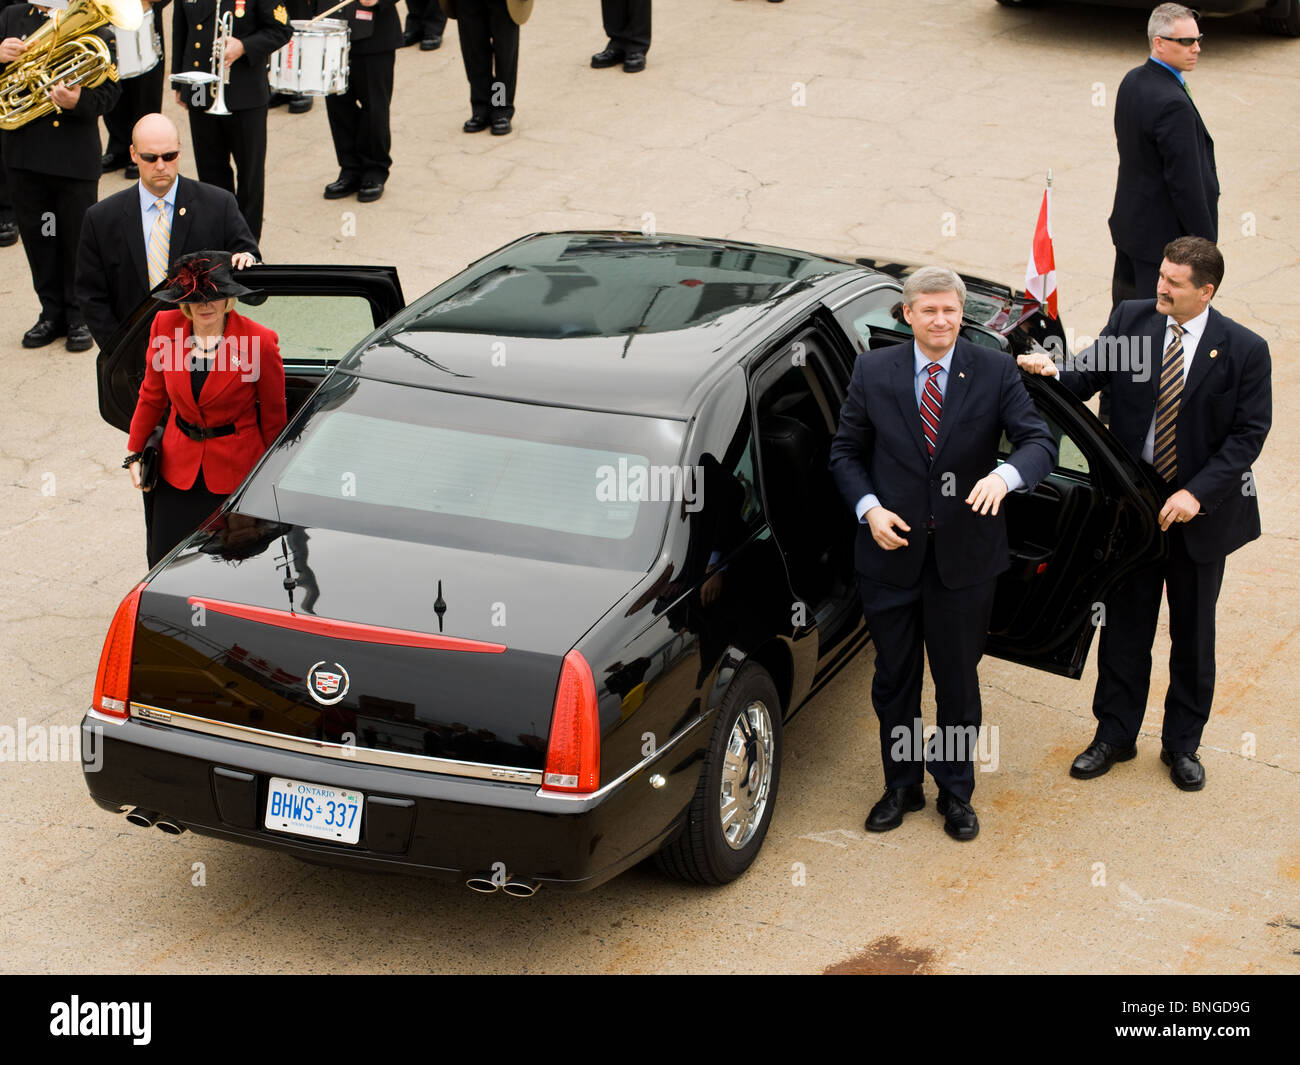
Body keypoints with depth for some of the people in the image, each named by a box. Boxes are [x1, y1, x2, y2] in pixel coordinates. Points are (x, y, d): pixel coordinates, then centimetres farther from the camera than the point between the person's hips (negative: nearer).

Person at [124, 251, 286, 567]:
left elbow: (273, 416, -2)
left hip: (236, 471, -3)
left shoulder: (260, 342, -15)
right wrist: (135, 454, 14)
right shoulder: (165, 326, -5)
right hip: (179, 467, 3)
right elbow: (152, 395, 11)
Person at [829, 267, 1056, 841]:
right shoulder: (872, 372, -2)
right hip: (892, 549, 1)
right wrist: (869, 508, -12)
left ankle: (956, 792, 29)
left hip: (965, 553, -1)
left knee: (958, 680, 12)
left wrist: (1005, 474, -32)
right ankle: (901, 786, 32)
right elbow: (845, 451, 4)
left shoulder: (996, 372, -5)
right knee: (893, 679, 14)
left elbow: (1040, 441, -11)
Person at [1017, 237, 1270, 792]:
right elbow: (1090, 376, -5)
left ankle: (1182, 742, 29)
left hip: (1199, 511, -2)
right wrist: (1055, 373, -28)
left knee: (1192, 633, 12)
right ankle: (1114, 735, 28)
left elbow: (1249, 434, -11)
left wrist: (1197, 493, -20)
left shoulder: (1244, 350, -12)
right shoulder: (1130, 319, -5)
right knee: (1124, 624, 12)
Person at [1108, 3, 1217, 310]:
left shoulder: (1132, 80, 4)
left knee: (1124, 306, 21)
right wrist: (1206, 241, -14)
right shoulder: (1173, 104, -26)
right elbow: (1185, 181, -23)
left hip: (1128, 223, 10)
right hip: (1162, 235, -10)